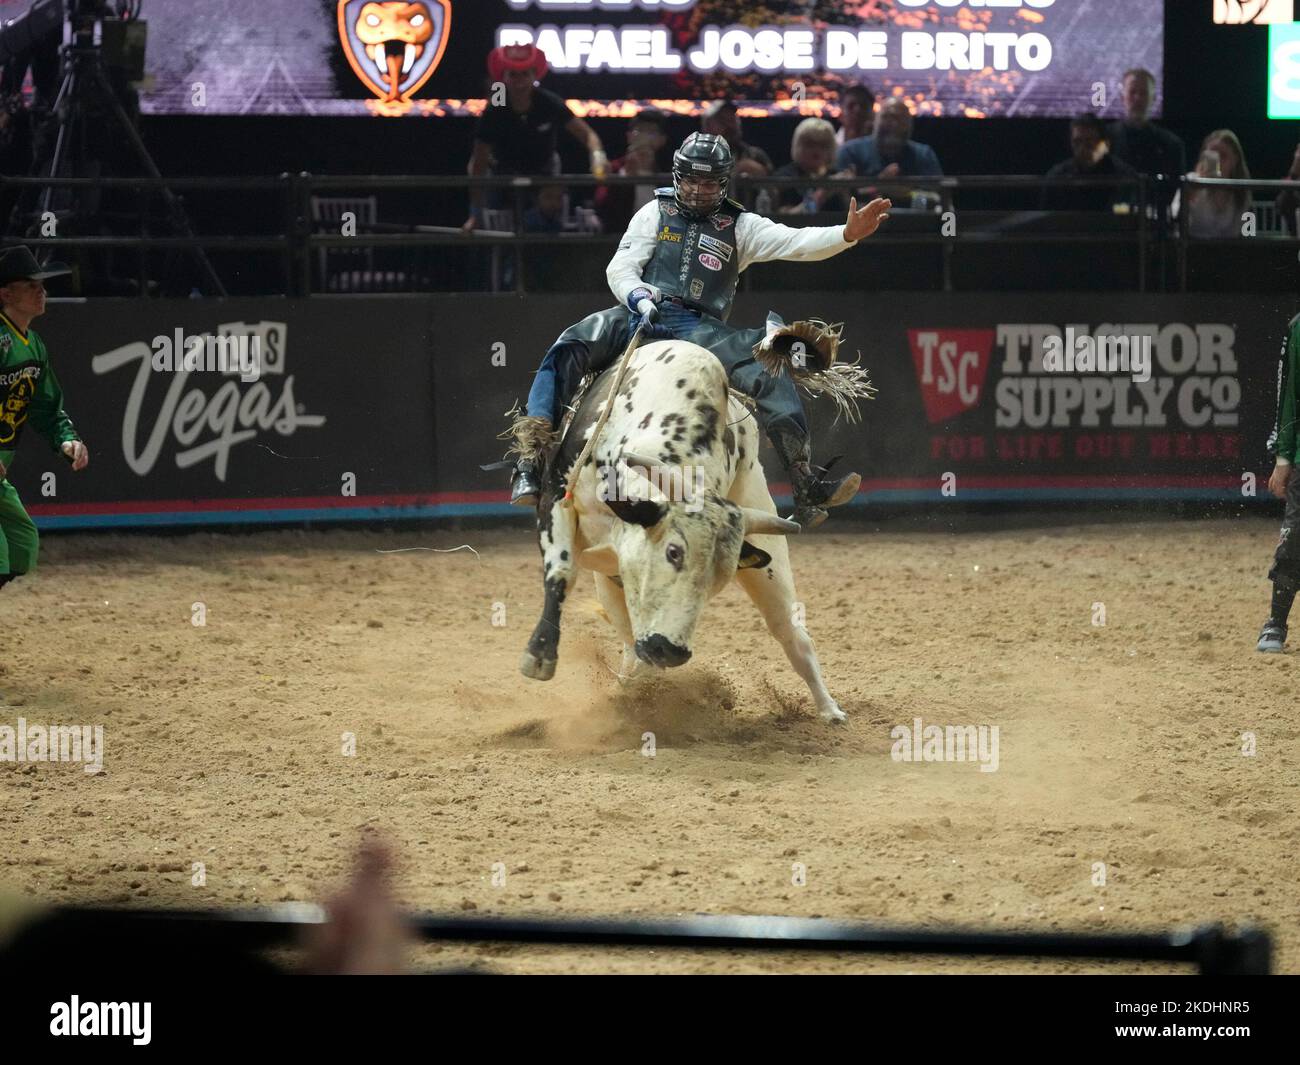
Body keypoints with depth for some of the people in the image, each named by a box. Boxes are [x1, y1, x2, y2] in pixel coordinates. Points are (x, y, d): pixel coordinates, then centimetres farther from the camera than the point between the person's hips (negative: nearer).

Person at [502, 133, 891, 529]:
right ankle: (529, 459, -33)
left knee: (771, 376, -22)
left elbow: (796, 243, 2)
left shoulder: (739, 226, 15)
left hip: (700, 329, 0)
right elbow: (620, 269, 9)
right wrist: (639, 296, -14)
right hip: (643, 317, 0)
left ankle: (809, 489, -20)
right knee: (569, 348, -28)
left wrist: (848, 233, -16)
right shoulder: (655, 213, 16)